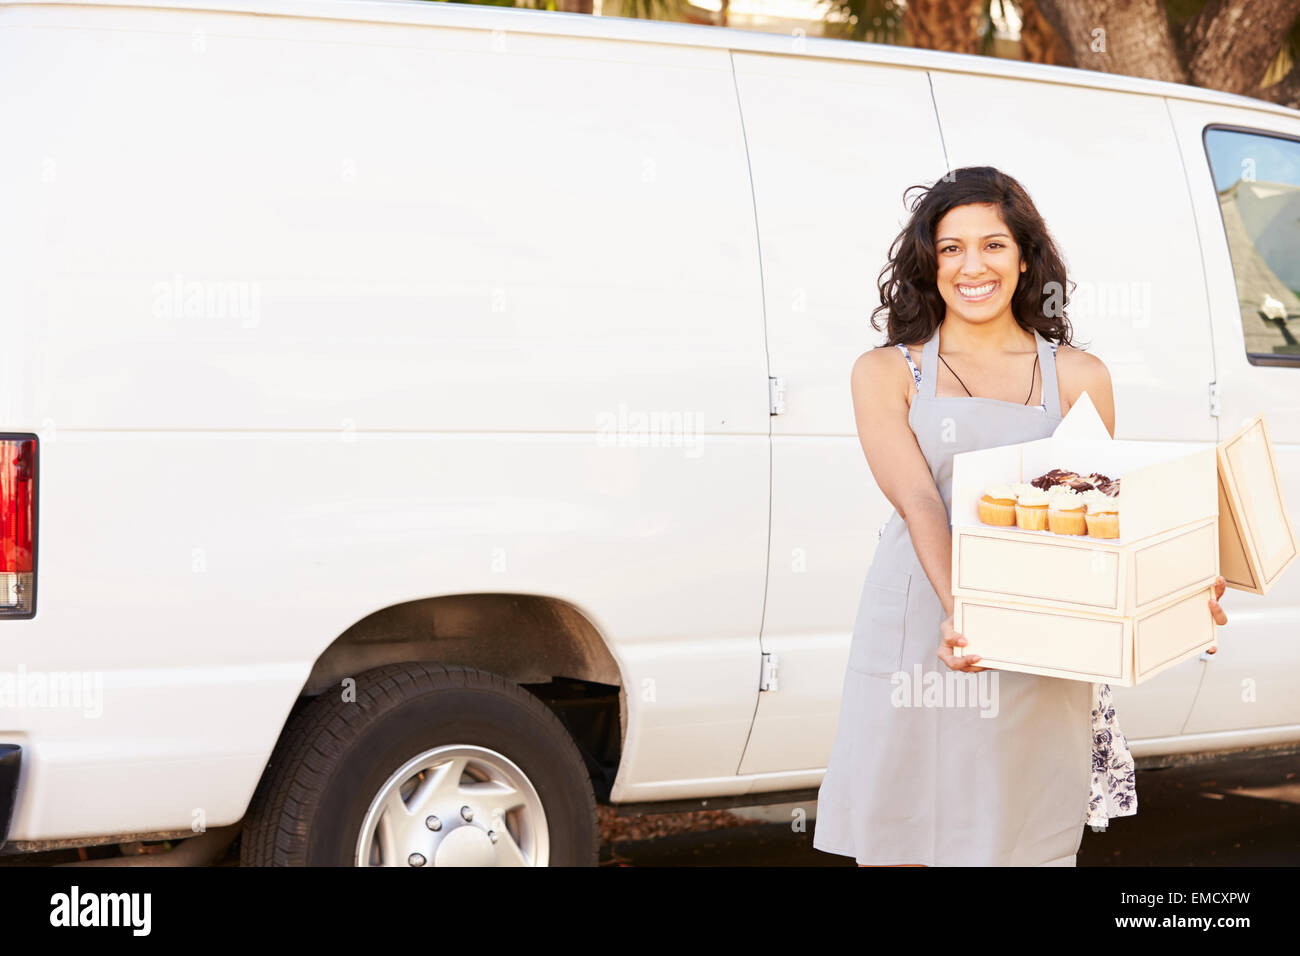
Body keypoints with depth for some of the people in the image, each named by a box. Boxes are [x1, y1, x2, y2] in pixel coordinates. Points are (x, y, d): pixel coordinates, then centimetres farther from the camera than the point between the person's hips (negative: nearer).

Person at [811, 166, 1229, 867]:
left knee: (1026, 847, 2)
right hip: (916, 644, -1)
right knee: (892, 848, 2)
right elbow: (919, 504, -7)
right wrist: (962, 613, -24)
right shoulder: (886, 373, 7)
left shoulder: (1078, 377, 11)